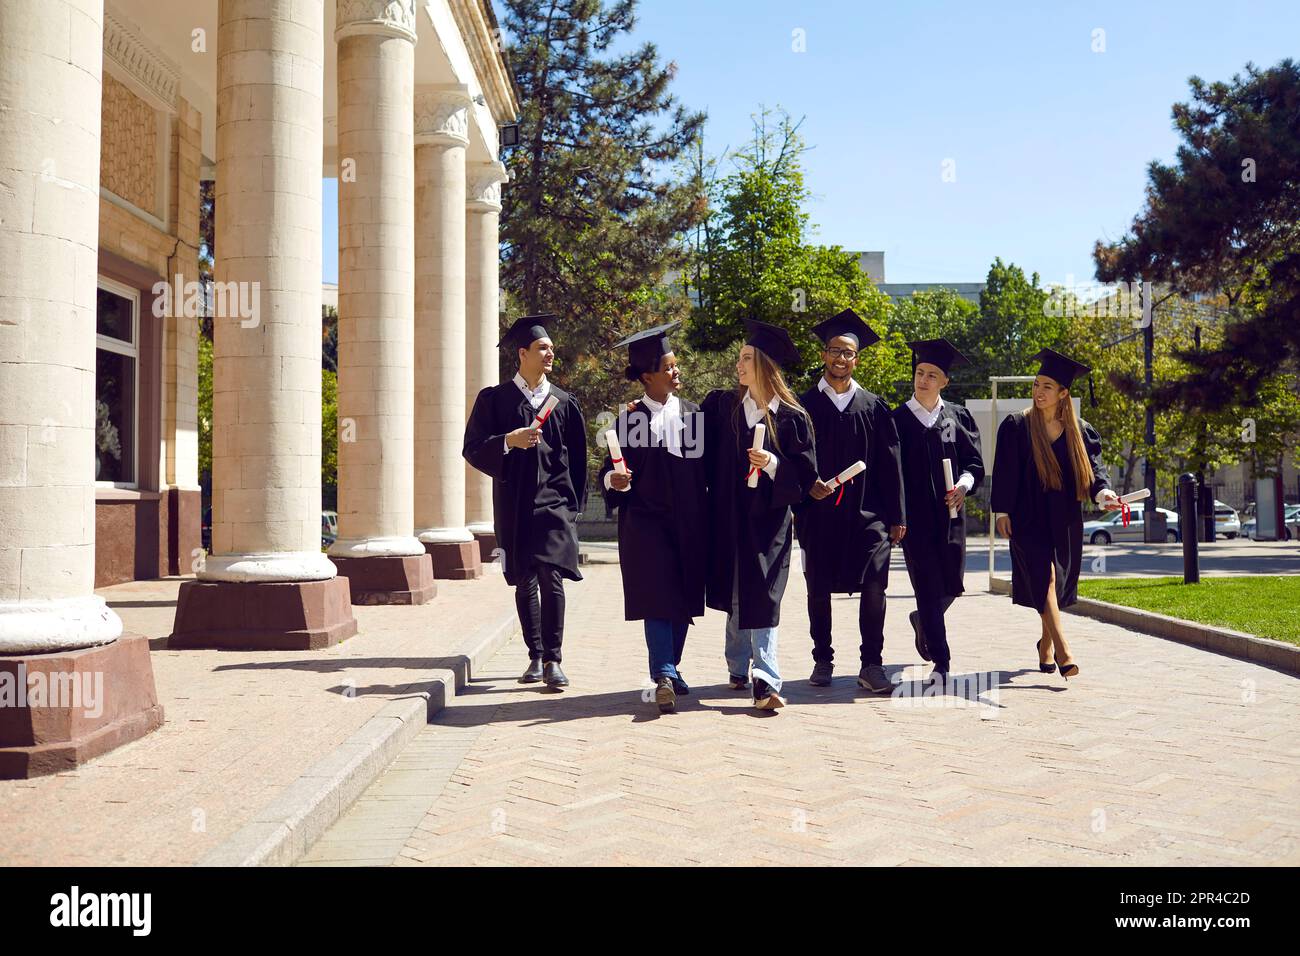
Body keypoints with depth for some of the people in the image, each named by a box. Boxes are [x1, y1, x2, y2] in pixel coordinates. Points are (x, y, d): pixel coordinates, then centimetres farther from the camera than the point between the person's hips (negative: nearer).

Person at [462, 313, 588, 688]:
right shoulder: (495, 399, 3)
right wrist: (509, 440, -18)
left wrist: (575, 505, 5)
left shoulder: (563, 402, 8)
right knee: (525, 581, 8)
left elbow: (577, 458, 10)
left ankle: (552, 660, -8)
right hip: (514, 503, 0)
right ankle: (536, 657, 19)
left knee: (551, 577, -13)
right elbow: (473, 449, -2)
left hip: (554, 502, 0)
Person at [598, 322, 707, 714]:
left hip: (687, 521, 3)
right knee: (657, 596, -11)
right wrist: (614, 478, -23)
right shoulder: (630, 418, 0)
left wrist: (707, 519, 1)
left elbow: (705, 468, 9)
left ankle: (670, 668, 24)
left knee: (683, 597, 9)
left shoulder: (692, 414, 8)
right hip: (646, 520, -3)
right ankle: (664, 676, -14)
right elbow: (611, 469, 0)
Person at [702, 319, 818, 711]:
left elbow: (806, 473, -6)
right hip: (728, 515, 4)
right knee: (735, 595, 13)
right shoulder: (722, 405, 5)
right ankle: (739, 669, 29)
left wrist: (772, 463, -21)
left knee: (760, 599, -9)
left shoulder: (791, 417, -5)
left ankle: (765, 682, -10)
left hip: (768, 520, -4)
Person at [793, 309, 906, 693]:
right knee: (819, 589, 8)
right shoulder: (805, 406, 5)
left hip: (866, 513, 0)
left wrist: (896, 516, 2)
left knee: (874, 586, -9)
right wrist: (807, 486, -15)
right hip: (818, 512, 0)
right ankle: (822, 661, 23)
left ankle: (871, 666, 0)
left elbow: (890, 463, 6)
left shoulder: (873, 407, 8)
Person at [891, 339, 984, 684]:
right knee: (928, 588, -4)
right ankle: (941, 663, 3)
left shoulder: (958, 417, 7)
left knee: (952, 585, 8)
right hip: (914, 515, -3)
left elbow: (975, 461, 6)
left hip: (949, 512, 3)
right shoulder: (897, 420, 1)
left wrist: (963, 484, -15)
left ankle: (922, 621, 41)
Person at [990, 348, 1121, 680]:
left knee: (1058, 586, 11)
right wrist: (1002, 511, -8)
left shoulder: (1080, 431, 7)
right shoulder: (1016, 426, -2)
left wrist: (1103, 492, -20)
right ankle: (1064, 653, -24)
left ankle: (1045, 646, 31)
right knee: (1045, 579, -15)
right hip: (1029, 517, -4)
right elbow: (1005, 470, -3)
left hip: (1065, 521, 4)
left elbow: (1093, 468, 1)